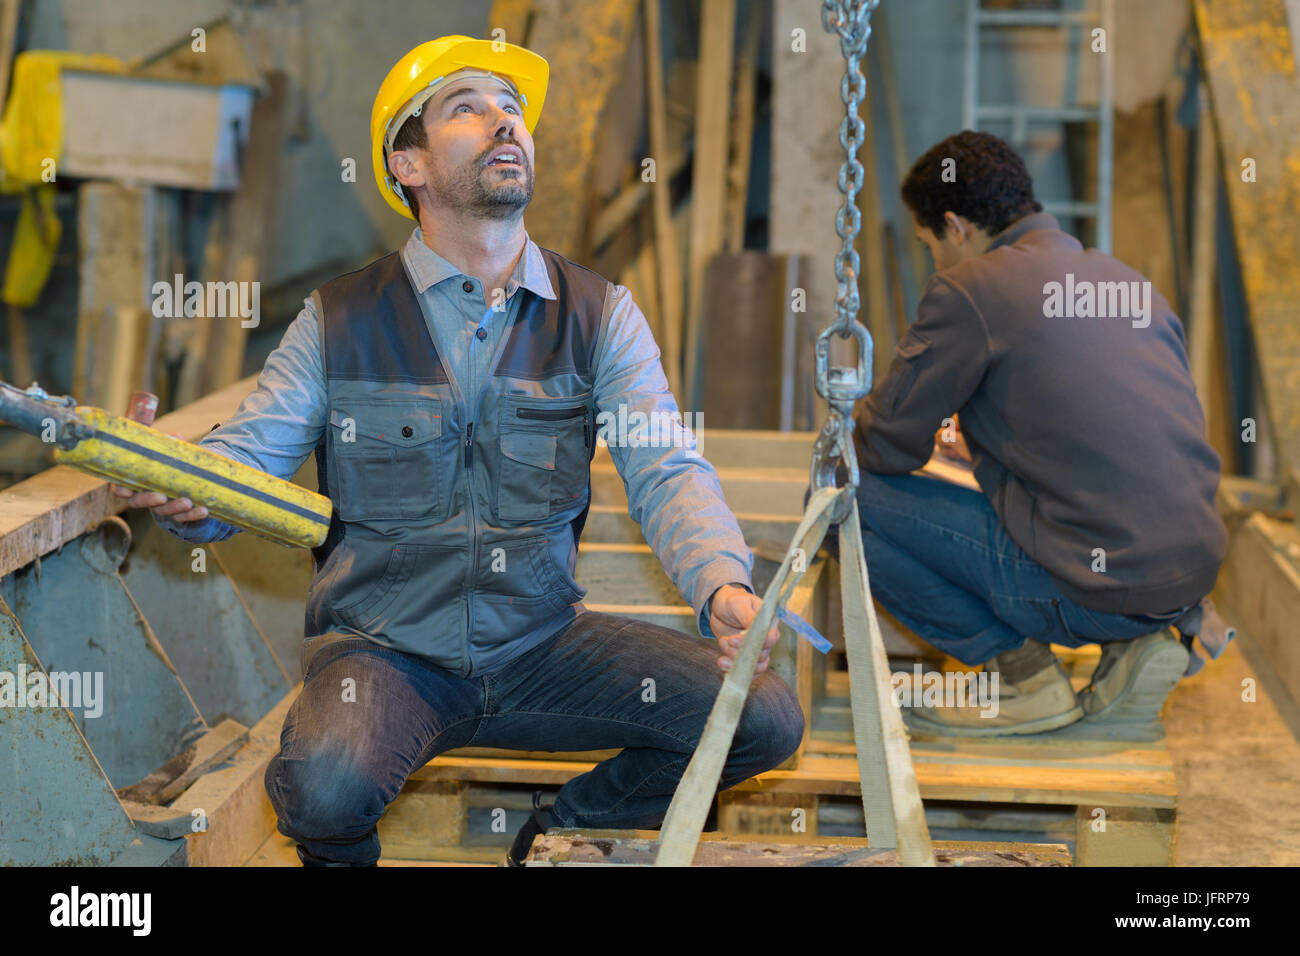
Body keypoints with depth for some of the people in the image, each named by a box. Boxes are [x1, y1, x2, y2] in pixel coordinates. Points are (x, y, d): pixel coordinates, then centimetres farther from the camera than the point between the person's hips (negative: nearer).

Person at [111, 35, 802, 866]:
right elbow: (245, 453, -4)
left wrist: (725, 589, -28)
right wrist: (180, 490, -29)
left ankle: (561, 835, 13)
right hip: (382, 648, -2)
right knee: (328, 783, -34)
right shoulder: (341, 320, 0)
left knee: (766, 717, -13)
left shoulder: (599, 315, 3)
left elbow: (668, 471, -8)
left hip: (544, 643, 3)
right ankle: (343, 859, 6)